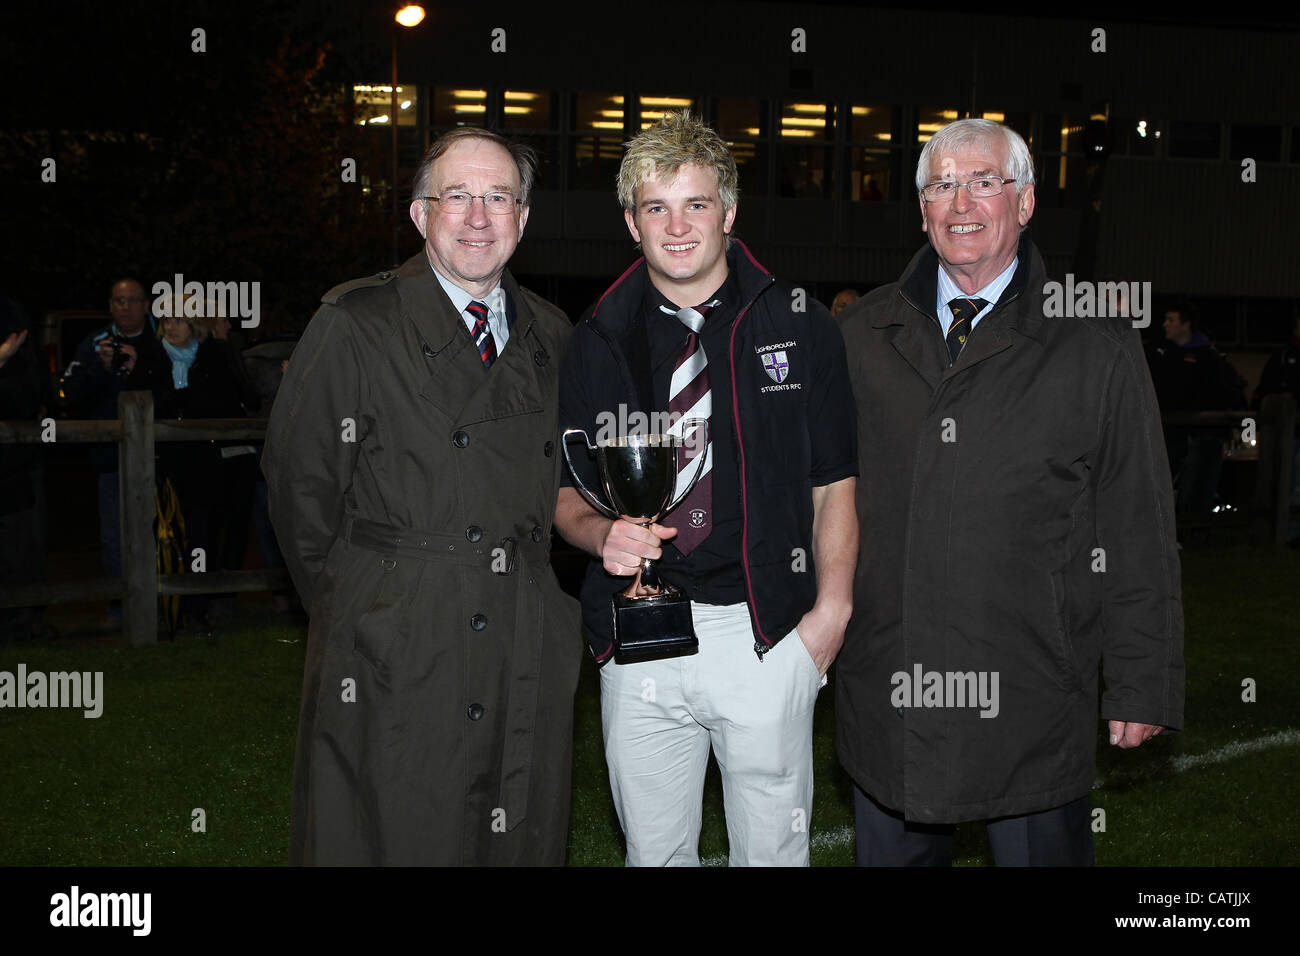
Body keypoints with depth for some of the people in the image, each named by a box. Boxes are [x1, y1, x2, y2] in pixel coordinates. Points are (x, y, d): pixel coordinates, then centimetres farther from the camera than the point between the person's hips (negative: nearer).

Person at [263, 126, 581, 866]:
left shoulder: (552, 338, 11)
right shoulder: (355, 326, -3)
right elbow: (298, 480, -3)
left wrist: (538, 598, 11)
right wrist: (352, 608, -1)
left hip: (527, 666, 4)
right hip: (393, 669, -4)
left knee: (523, 845, 11)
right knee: (389, 841, 3)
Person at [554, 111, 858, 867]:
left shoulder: (801, 328, 1)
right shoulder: (598, 341, 5)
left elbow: (833, 486, 3)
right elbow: (565, 492, 10)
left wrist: (831, 610, -7)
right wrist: (603, 533, -12)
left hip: (767, 633, -1)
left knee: (774, 851, 10)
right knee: (654, 852, 15)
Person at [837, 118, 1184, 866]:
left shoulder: (1094, 342, -2)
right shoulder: (864, 336, 7)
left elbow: (1140, 533, -2)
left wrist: (1143, 688, -3)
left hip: (1032, 699, -3)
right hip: (888, 689, 3)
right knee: (891, 850, 16)